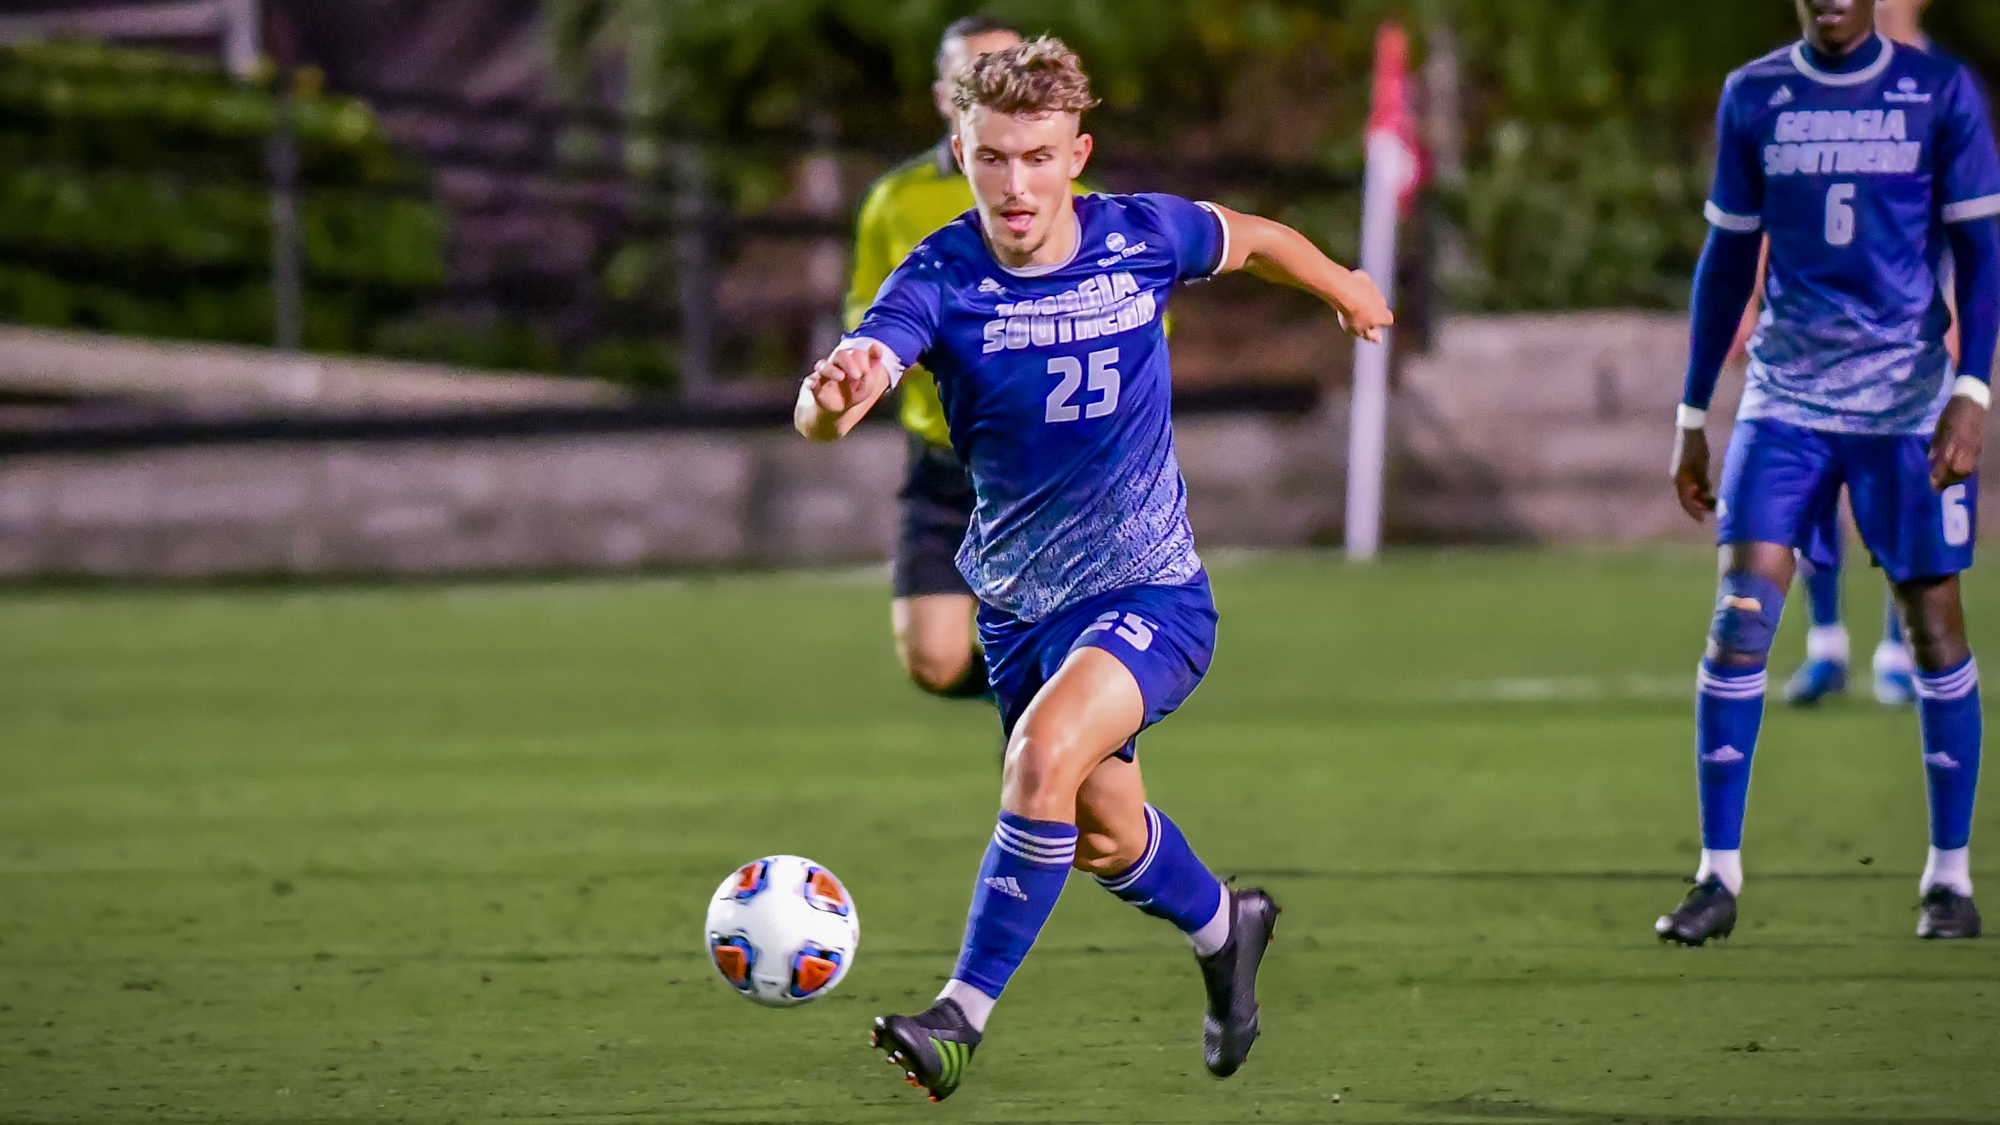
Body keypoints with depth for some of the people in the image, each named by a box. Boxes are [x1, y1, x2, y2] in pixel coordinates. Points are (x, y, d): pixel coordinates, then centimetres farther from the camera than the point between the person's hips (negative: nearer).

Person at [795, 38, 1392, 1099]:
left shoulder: (1142, 237, -14)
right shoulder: (939, 282, -19)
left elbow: (1250, 239, 11)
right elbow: (827, 409, -36)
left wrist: (1342, 286, 30)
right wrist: (832, 394, -61)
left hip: (1152, 591, -2)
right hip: (1017, 604, 2)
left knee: (1044, 754, -29)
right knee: (1106, 838, 20)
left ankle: (964, 1013, -22)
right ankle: (1223, 927, 53)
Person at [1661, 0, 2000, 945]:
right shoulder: (1754, 98, 6)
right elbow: (1727, 259, 13)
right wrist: (1692, 417, 12)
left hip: (1909, 400, -1)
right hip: (1785, 396, 1)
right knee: (1741, 615, -10)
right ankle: (1717, 877, -5)